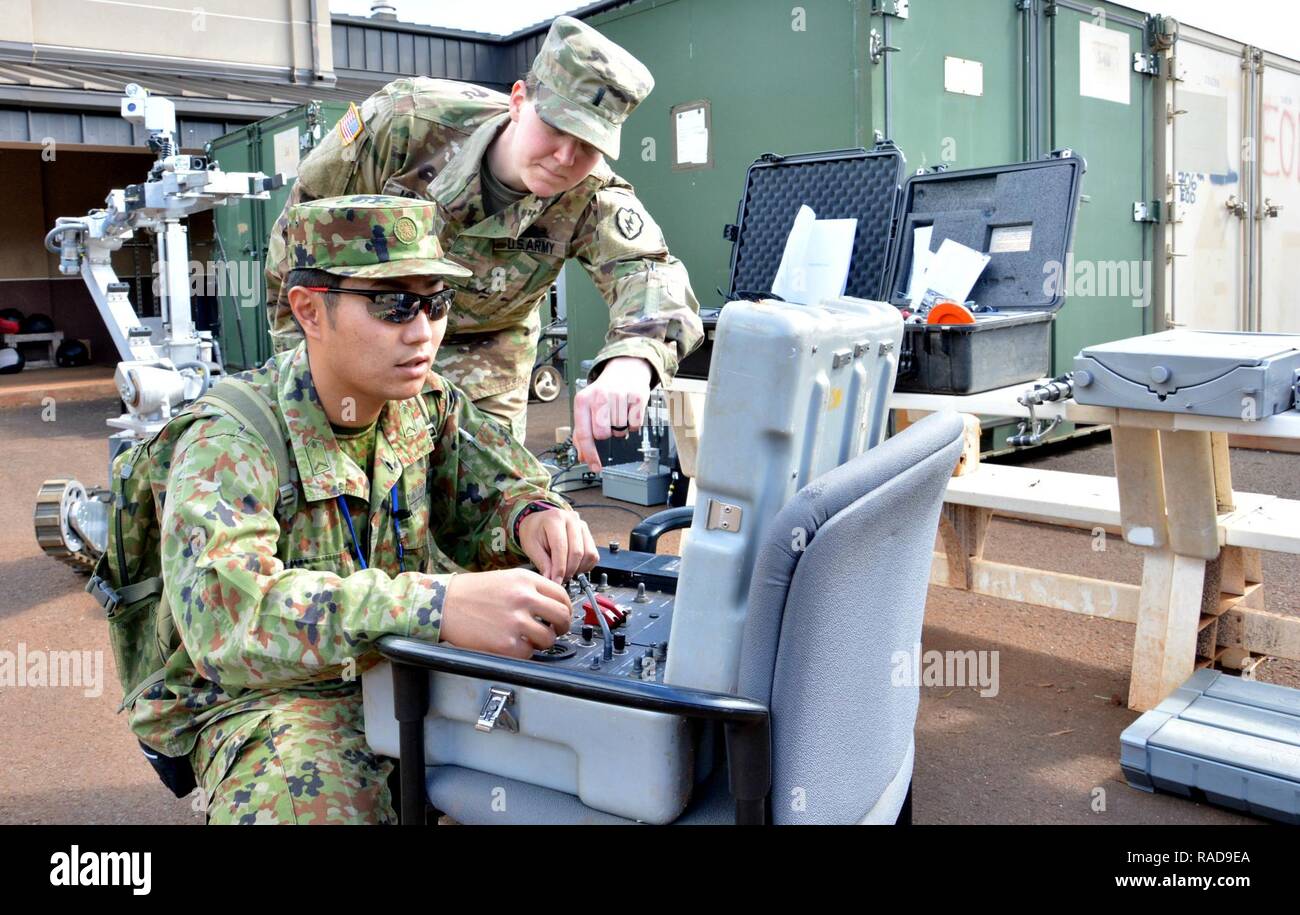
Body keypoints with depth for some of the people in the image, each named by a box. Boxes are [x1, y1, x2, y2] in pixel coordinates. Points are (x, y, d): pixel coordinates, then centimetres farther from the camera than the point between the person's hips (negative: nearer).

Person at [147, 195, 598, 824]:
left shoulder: (427, 403, -2)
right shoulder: (229, 442, -22)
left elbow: (498, 483, 11)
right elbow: (224, 608, -38)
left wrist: (530, 514, -16)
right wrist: (437, 605, -50)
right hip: (270, 698, -5)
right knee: (313, 797, -36)